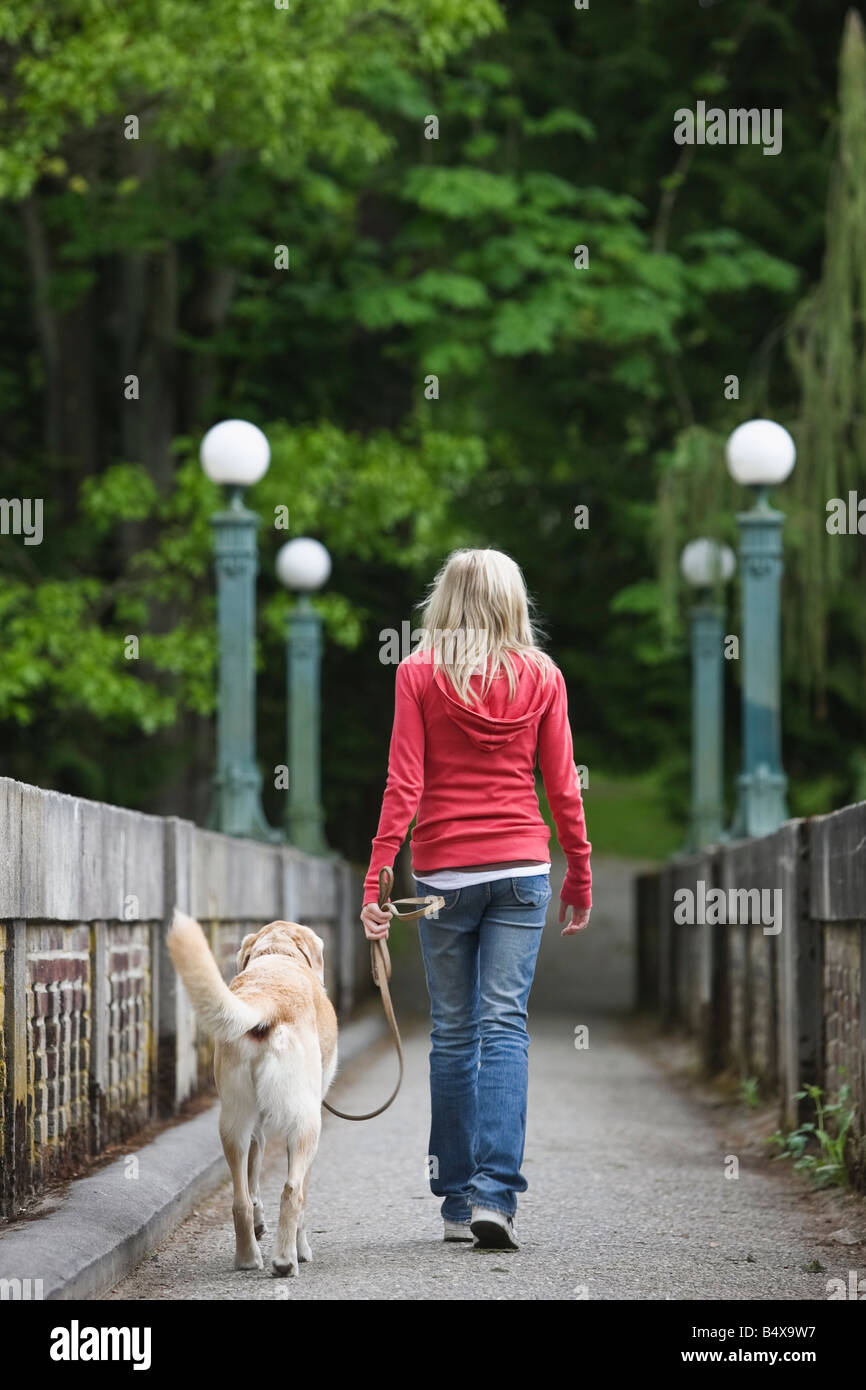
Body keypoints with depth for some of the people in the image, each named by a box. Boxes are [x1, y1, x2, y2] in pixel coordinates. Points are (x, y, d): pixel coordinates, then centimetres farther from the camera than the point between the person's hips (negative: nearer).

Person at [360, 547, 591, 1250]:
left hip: (444, 871, 0)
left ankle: (457, 1202, 11)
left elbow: (403, 784, -7)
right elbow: (563, 786, 4)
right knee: (505, 1022, -1)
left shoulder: (419, 674, -2)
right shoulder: (541, 677, 2)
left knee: (452, 1032, 8)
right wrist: (580, 878, 13)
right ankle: (495, 1193, -14)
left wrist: (376, 880, -6)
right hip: (521, 867, 0)